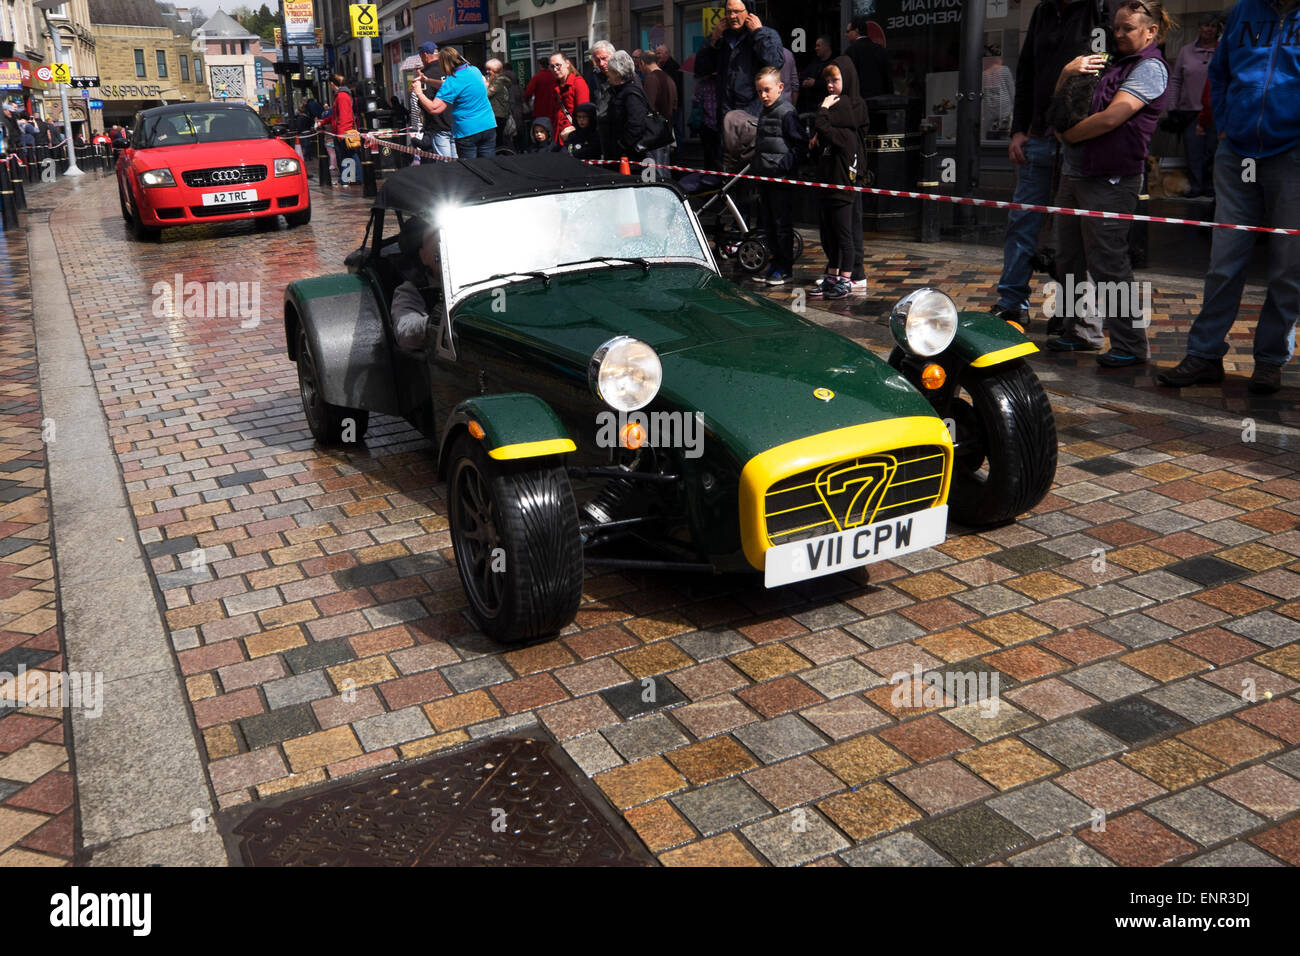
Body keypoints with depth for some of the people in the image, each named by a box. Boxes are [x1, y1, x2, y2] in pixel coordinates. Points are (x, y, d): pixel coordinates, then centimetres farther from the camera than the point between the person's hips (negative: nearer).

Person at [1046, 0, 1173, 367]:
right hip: (1075, 172, 9)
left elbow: (1111, 118, -16)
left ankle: (1131, 346, 1)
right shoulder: (1110, 62, 20)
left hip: (1111, 179, -9)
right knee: (1069, 258, 13)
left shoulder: (1150, 67, -5)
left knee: (1108, 263, -7)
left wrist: (1068, 134, -5)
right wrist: (1067, 73, 1)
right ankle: (1081, 332, 26)